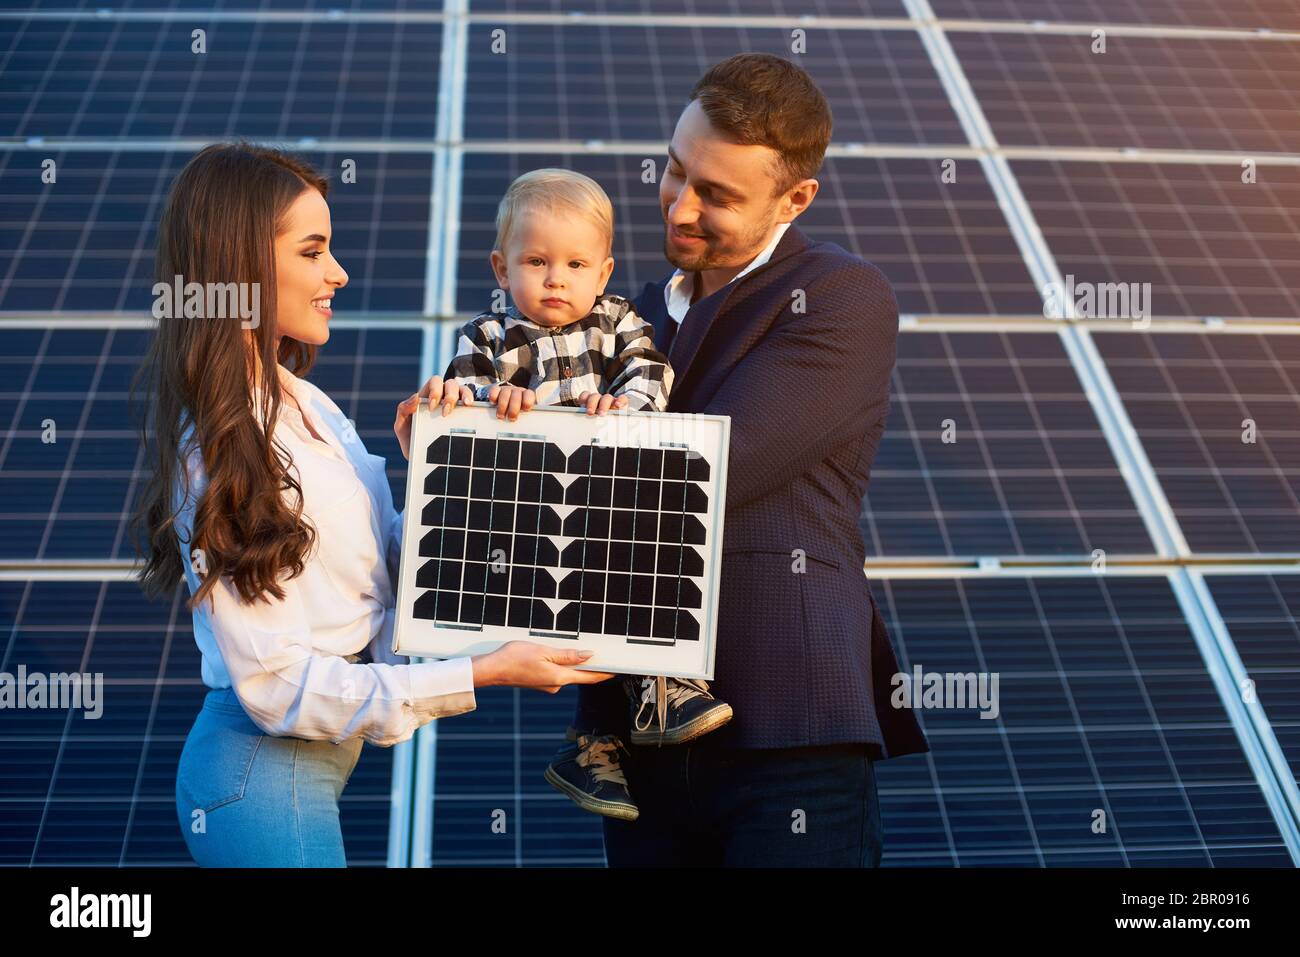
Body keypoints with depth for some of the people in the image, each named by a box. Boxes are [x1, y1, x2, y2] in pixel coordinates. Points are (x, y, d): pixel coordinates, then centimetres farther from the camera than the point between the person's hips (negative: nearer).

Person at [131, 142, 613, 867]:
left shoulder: (308, 407, 5)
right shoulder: (216, 456, -20)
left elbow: (382, 569, 6)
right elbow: (280, 687, -21)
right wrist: (479, 675, -21)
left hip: (323, 755, 8)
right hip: (265, 774, -8)